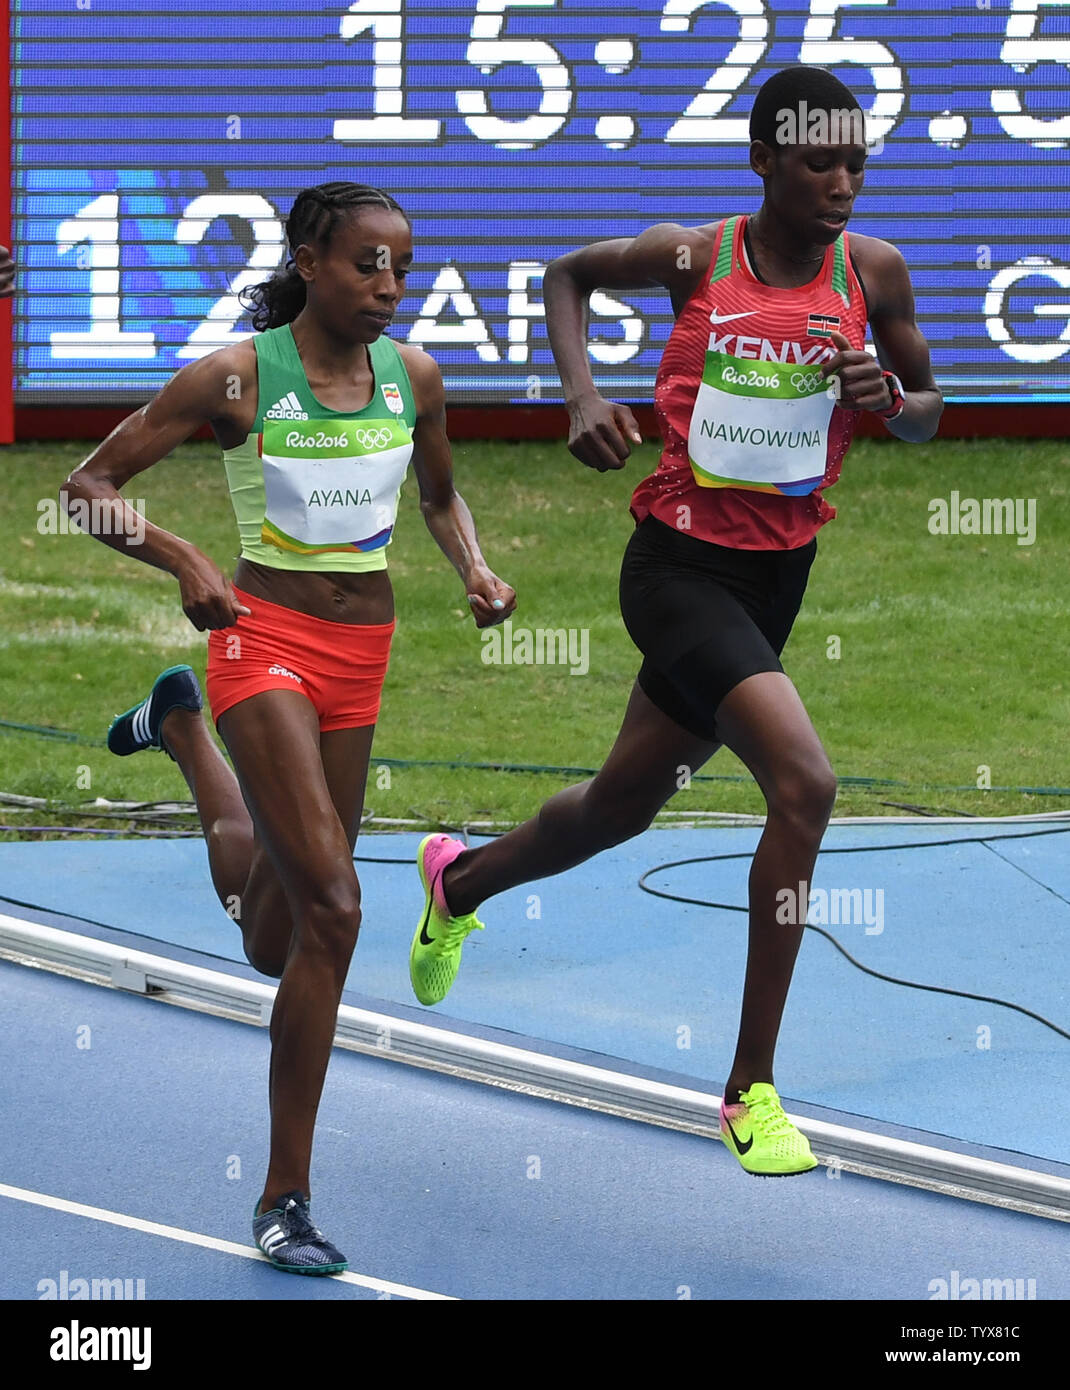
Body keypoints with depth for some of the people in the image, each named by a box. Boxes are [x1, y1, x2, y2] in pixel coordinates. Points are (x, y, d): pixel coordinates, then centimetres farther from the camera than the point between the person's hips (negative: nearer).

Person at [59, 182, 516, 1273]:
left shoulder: (412, 376, 3)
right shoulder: (235, 378, -11)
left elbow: (441, 497, 21)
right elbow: (89, 485, -5)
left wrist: (476, 571, 1)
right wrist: (184, 562, -21)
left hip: (363, 652, 6)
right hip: (266, 639, -6)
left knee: (274, 943, 12)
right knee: (331, 908, -19)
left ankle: (180, 726, 39)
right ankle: (284, 1198, -11)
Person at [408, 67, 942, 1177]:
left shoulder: (873, 271, -3)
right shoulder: (694, 258, -9)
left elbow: (927, 411, 11)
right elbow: (568, 275, 11)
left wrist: (889, 398, -13)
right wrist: (581, 394, -5)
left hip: (777, 576, 5)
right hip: (679, 562, -5)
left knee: (621, 806, 20)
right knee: (803, 783, -24)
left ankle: (461, 880, 52)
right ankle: (751, 1090, -18)